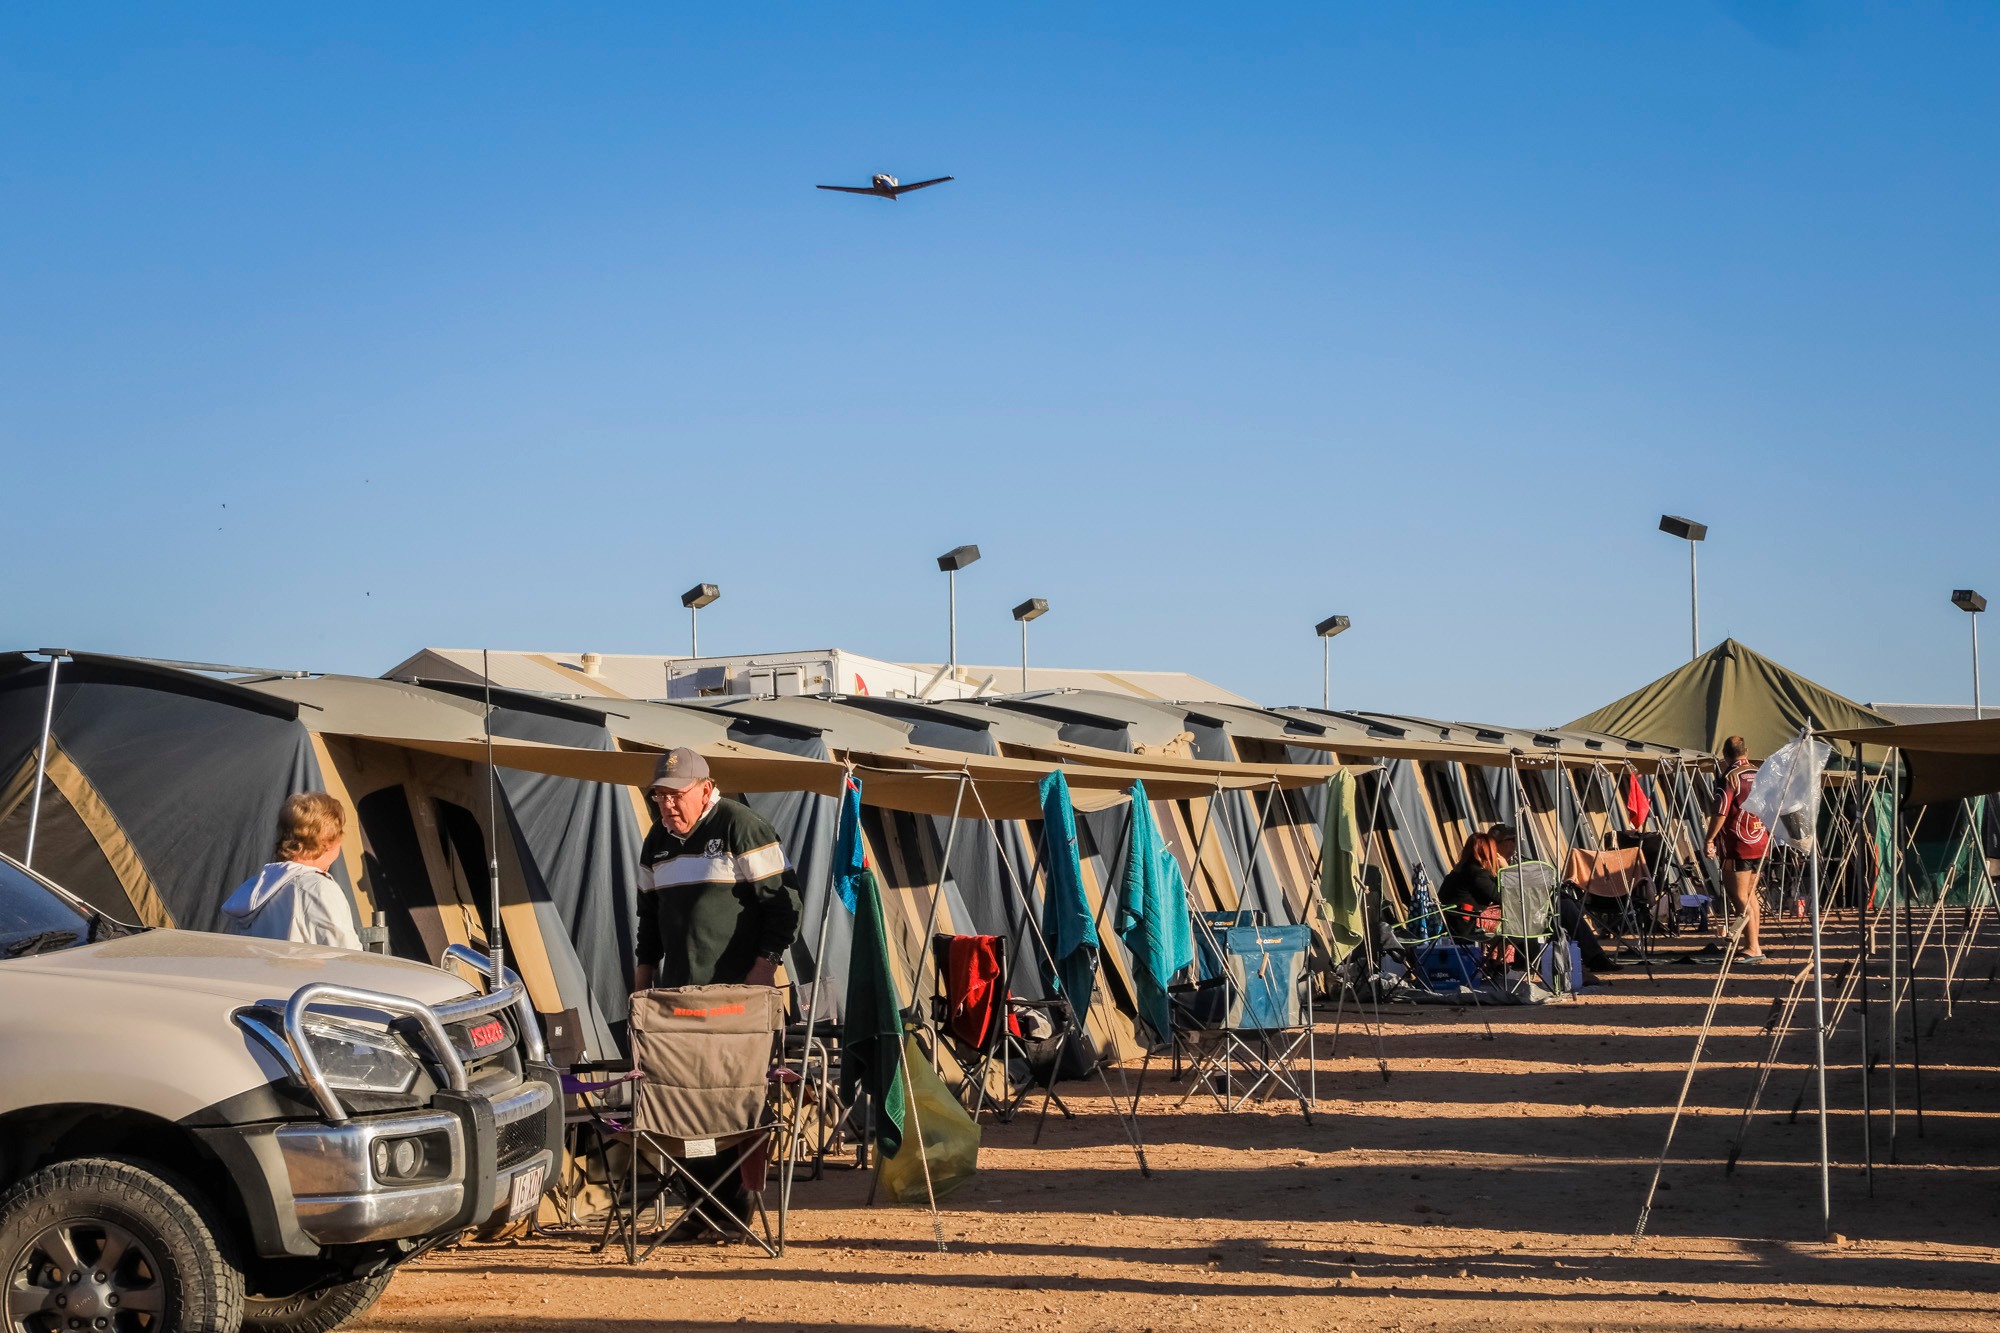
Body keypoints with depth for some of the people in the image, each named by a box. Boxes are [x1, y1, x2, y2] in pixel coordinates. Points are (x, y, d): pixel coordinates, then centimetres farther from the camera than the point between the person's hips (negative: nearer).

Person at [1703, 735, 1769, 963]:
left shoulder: (1729, 778, -11)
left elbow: (1720, 813, -16)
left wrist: (1709, 840, -9)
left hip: (1737, 845, -8)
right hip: (1760, 843, 8)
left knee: (1739, 897, -6)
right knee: (1750, 893, 18)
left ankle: (1753, 948, -10)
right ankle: (1755, 942, 21)